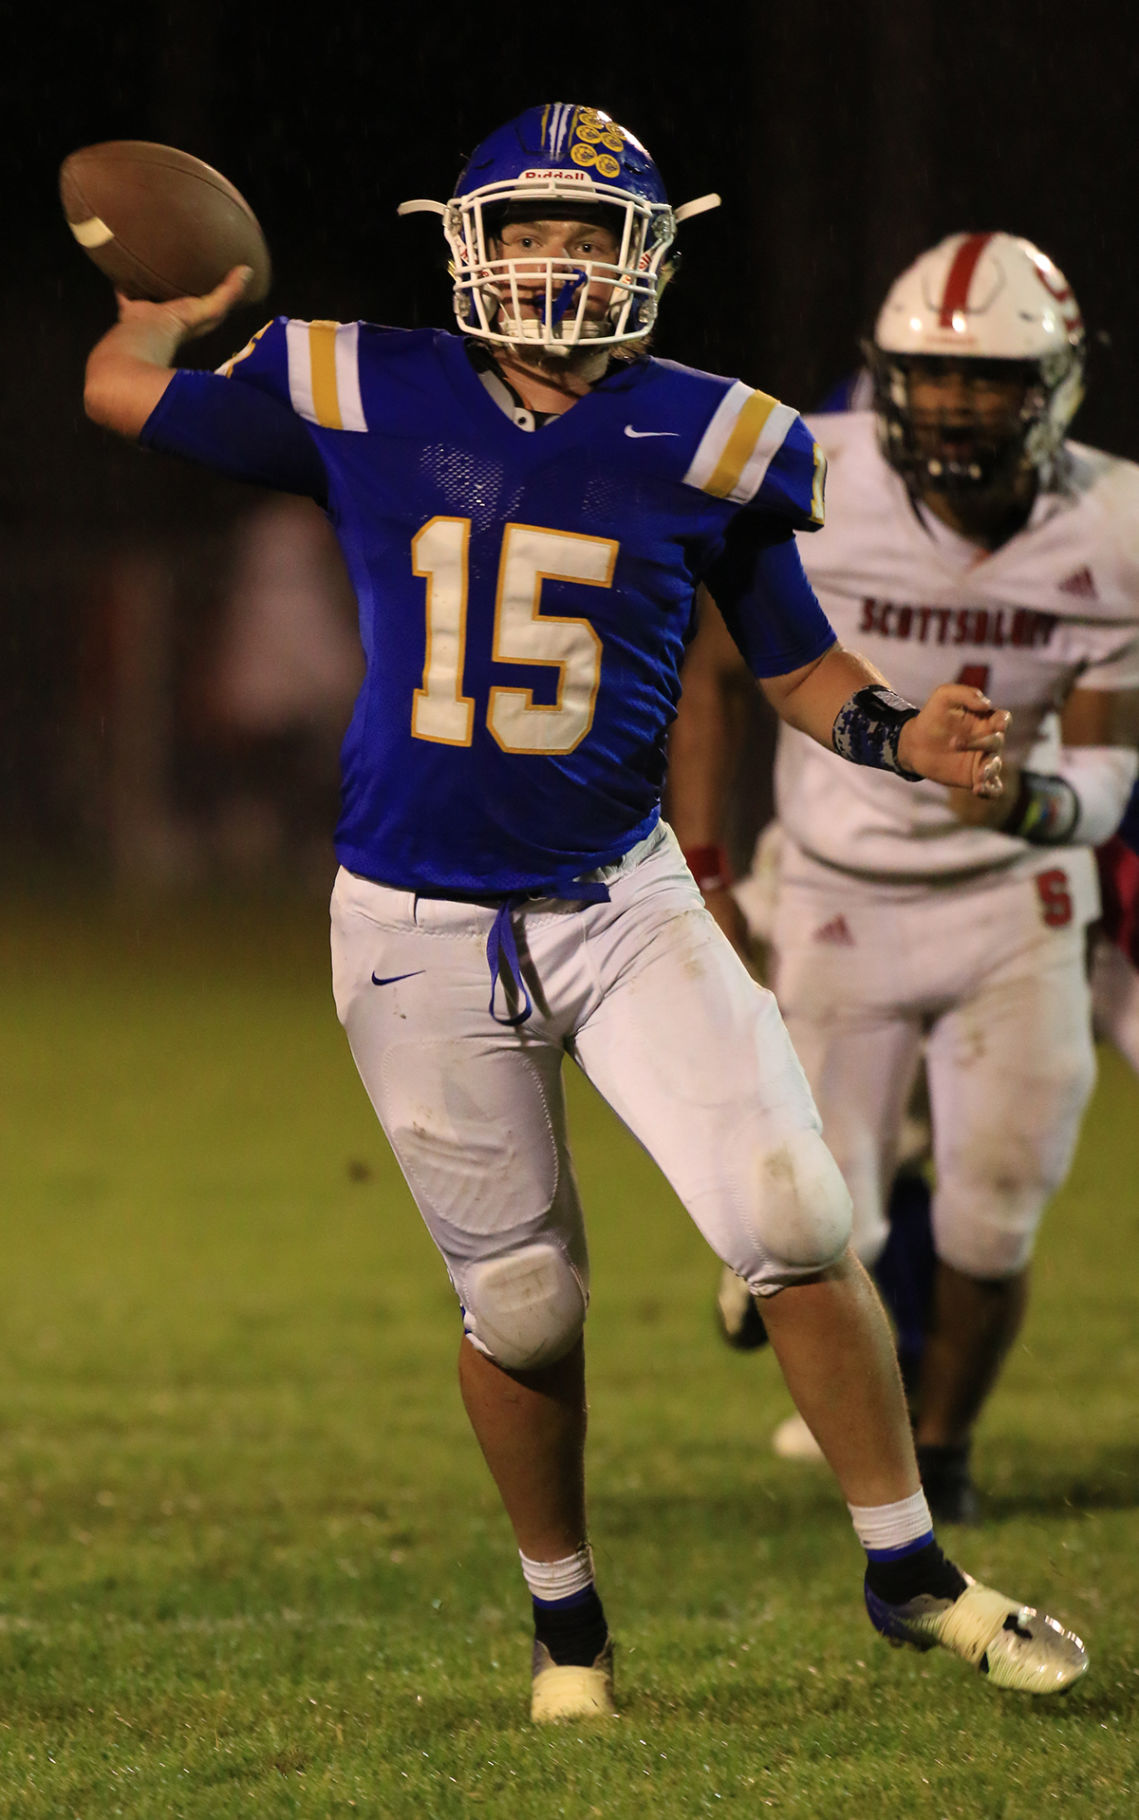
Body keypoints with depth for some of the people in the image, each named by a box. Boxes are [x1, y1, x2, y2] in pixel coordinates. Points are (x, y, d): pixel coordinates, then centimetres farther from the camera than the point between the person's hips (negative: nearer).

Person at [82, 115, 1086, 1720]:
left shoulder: (700, 444, -2)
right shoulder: (369, 403, -4)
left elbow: (797, 664, 7)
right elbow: (124, 394, 8)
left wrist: (902, 736, -8)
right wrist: (168, 312, 21)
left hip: (622, 905, 0)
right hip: (422, 928, 0)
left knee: (792, 1222, -12)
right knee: (522, 1307, 6)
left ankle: (908, 1570, 5)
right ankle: (565, 1617, 29)